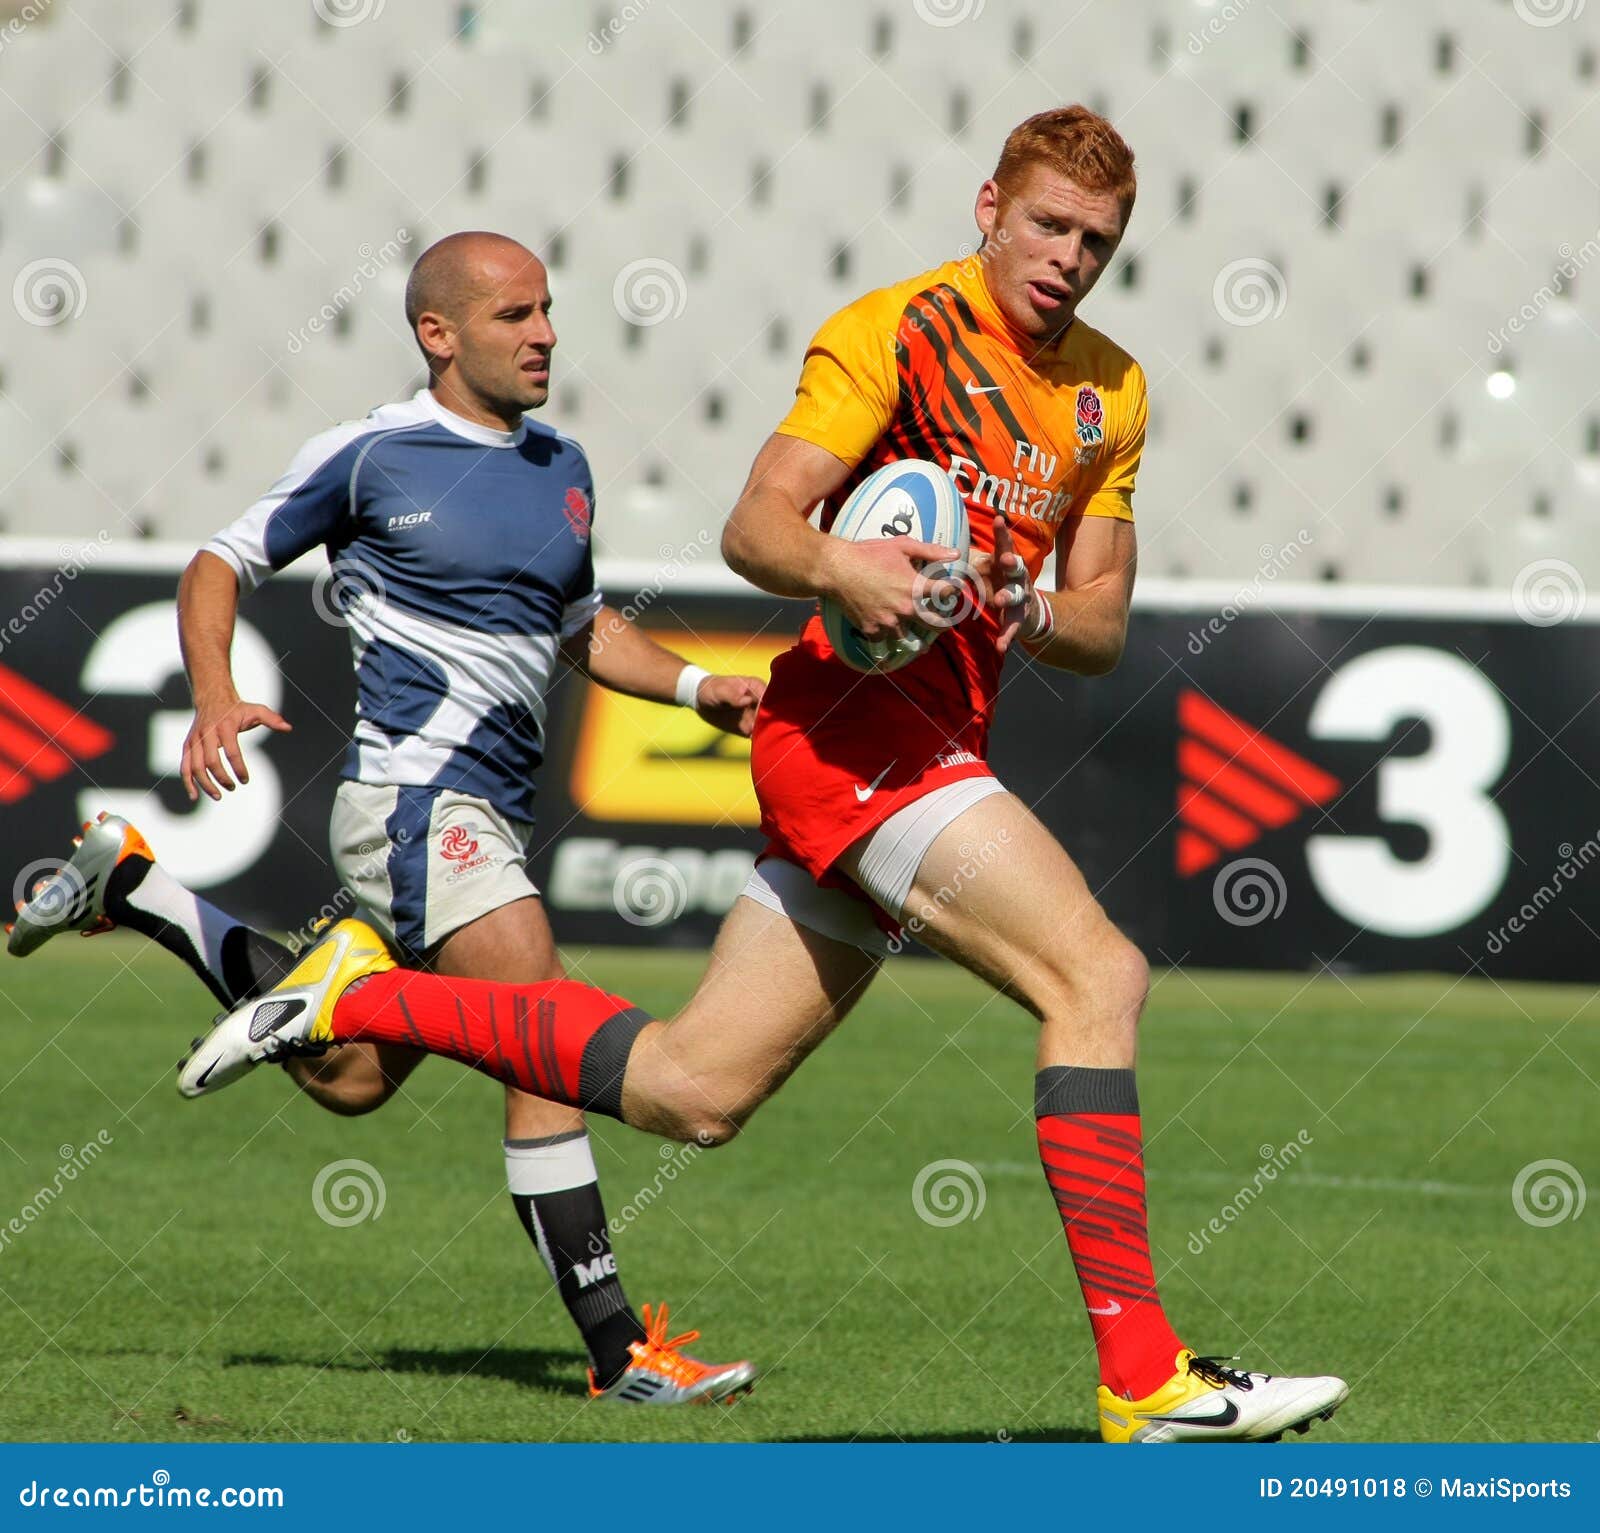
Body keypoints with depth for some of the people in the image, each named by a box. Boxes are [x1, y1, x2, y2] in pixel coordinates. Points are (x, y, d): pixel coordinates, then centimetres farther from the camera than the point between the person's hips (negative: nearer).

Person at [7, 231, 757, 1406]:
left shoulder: (564, 468, 14)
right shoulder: (370, 457, -6)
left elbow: (580, 629, 27)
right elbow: (221, 564, 3)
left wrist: (696, 687, 11)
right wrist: (215, 701, -14)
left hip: (499, 813, 8)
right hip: (416, 792, -8)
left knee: (346, 1079, 17)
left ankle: (132, 888, 34)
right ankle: (618, 1348, -17)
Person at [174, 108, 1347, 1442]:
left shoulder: (1113, 391, 17)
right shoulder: (894, 331, -5)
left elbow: (1101, 629, 15)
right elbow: (755, 527, -11)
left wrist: (1028, 612, -8)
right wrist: (835, 569, -33)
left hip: (930, 751, 8)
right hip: (855, 720, -8)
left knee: (686, 1092, 8)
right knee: (1099, 975, -22)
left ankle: (358, 998, 22)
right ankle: (1141, 1373, -23)